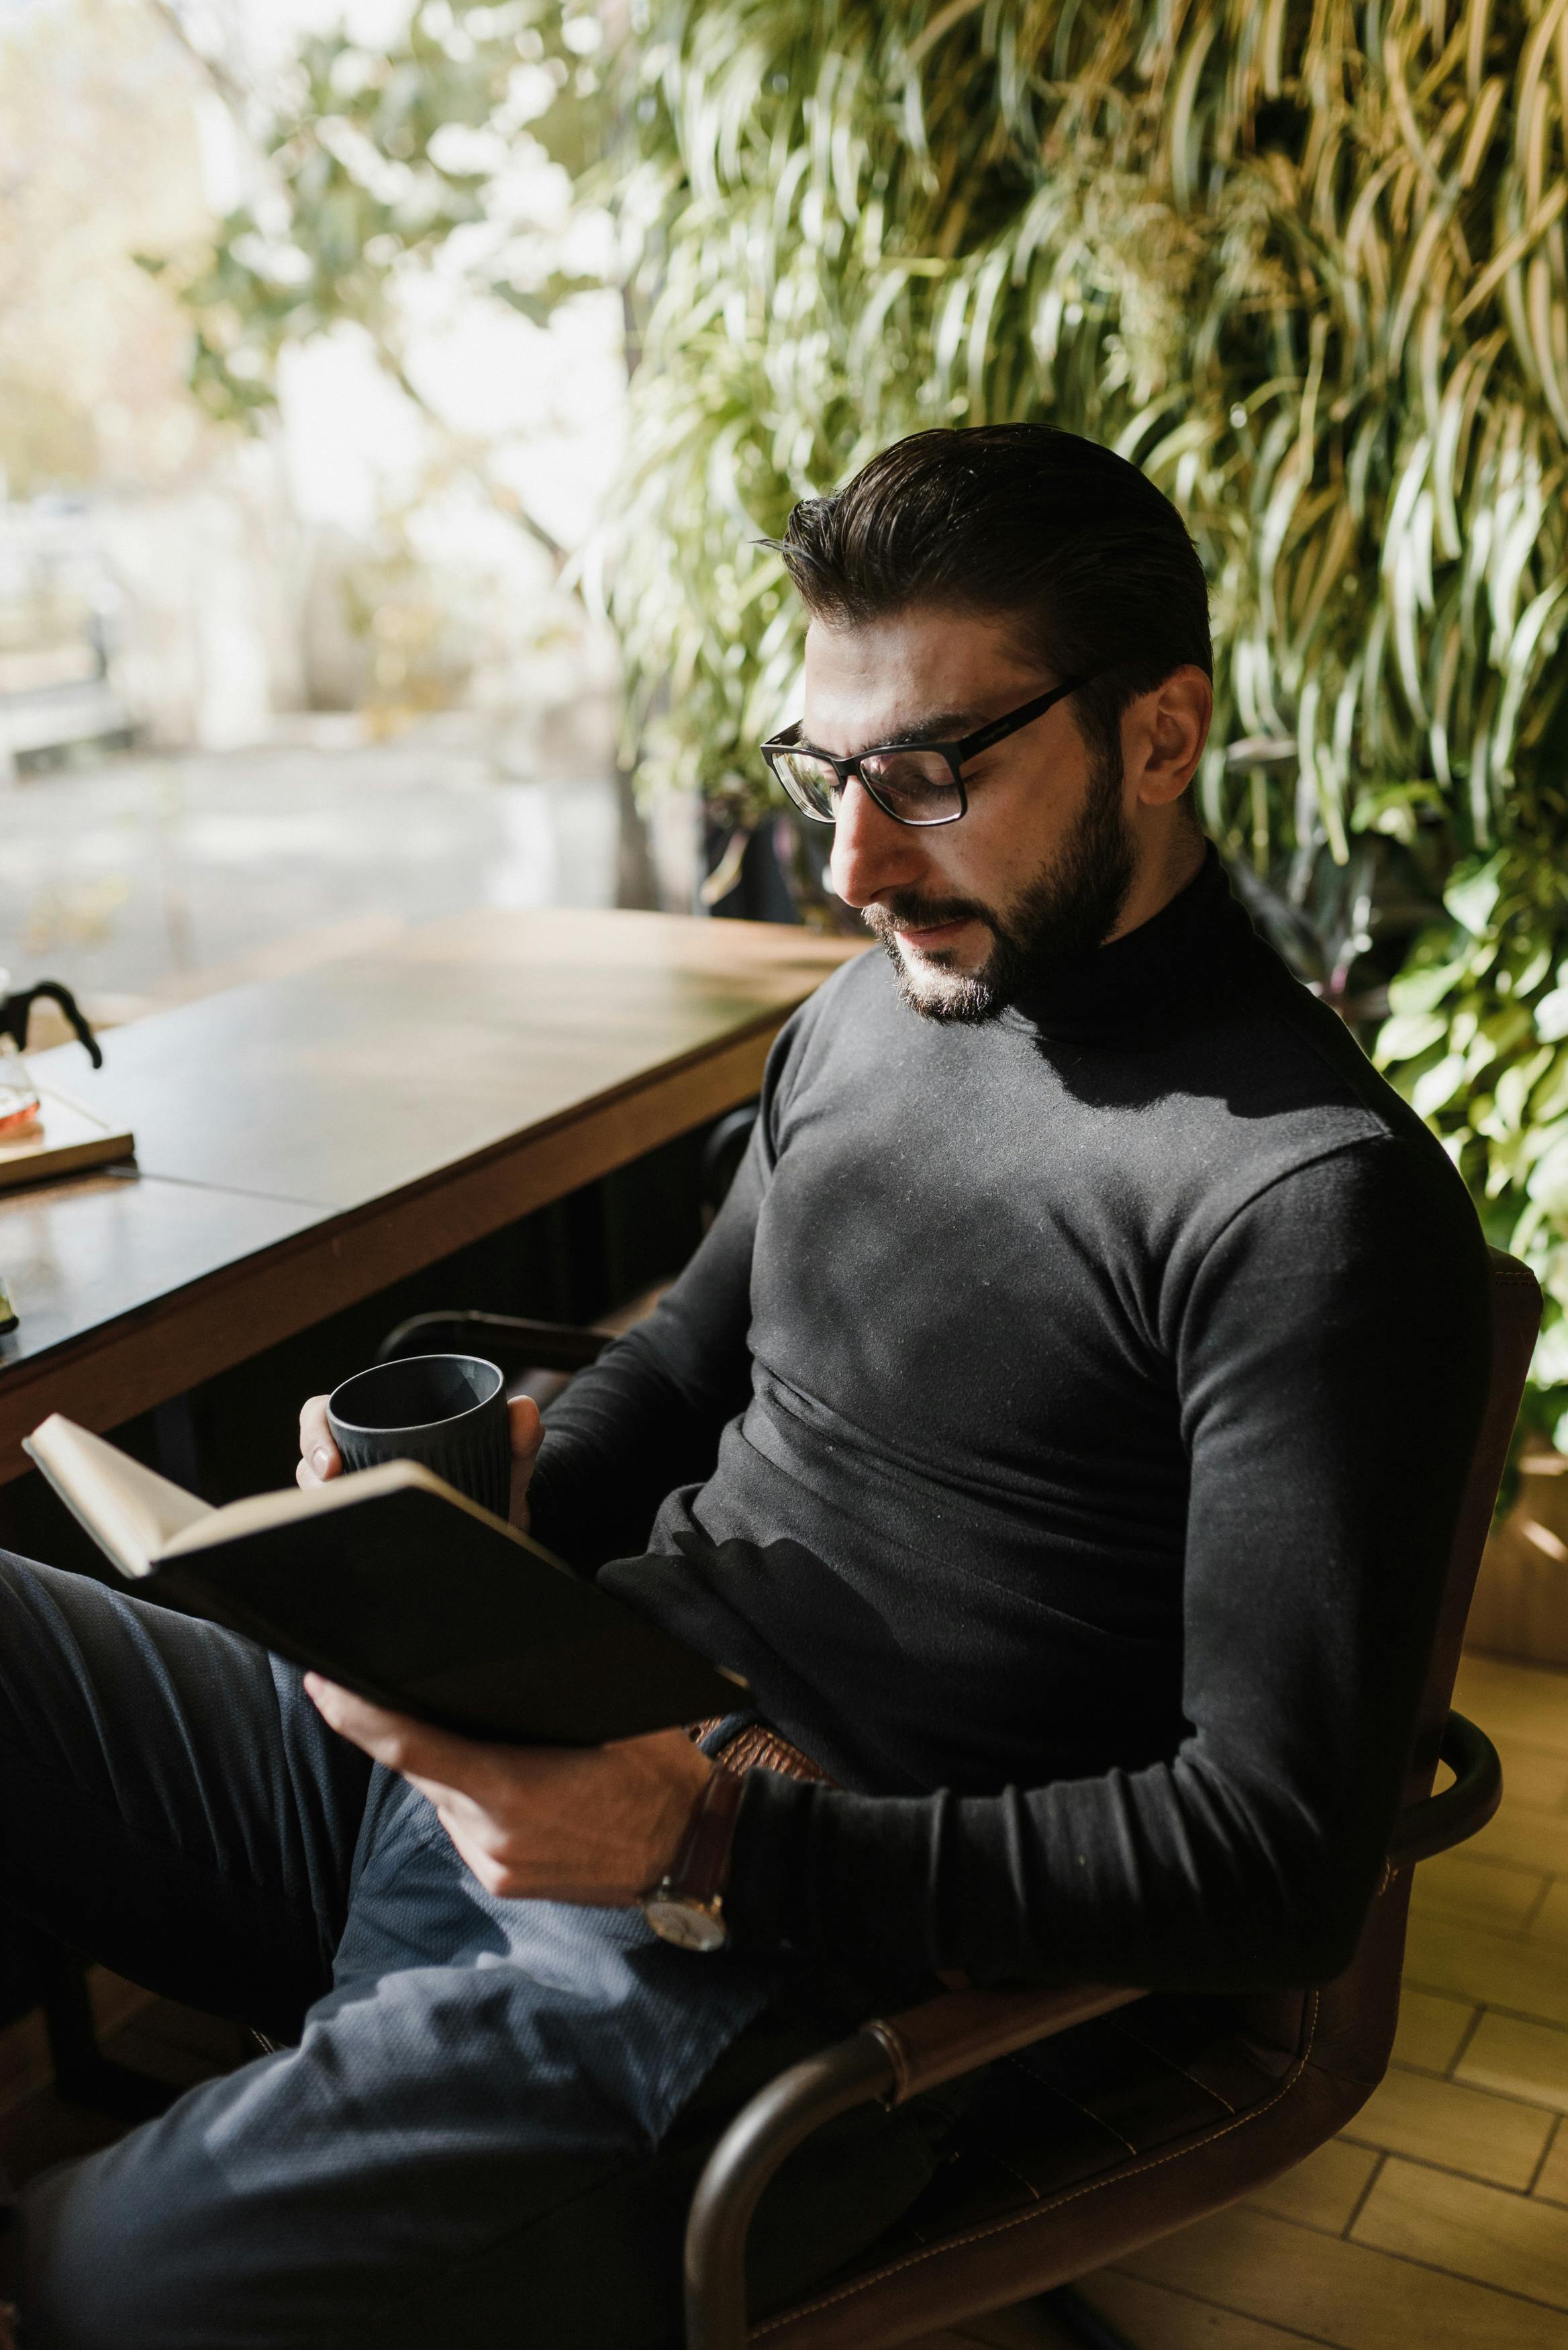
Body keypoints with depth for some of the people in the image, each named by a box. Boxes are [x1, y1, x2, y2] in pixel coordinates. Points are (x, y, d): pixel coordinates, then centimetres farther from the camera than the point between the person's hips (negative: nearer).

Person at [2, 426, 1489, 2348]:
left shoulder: (1316, 1200, -15)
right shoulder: (873, 1004, 10)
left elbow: (1284, 1861, -17)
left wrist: (714, 1848, -23)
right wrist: (491, 1511, -1)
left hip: (765, 1964, -7)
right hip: (486, 1760, 8)